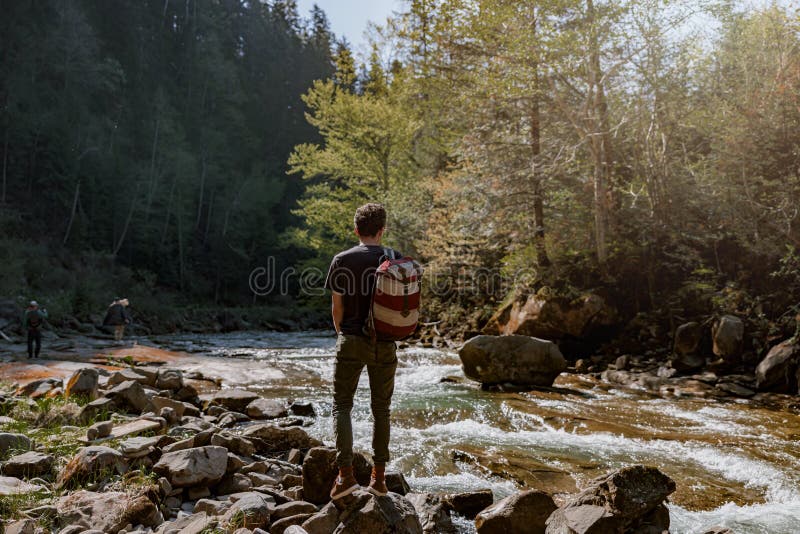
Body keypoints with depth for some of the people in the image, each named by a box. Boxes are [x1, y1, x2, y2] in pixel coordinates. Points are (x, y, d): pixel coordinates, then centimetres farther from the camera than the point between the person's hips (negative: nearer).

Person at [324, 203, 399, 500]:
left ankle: (345, 473, -4)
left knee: (342, 405, 8)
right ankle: (379, 476, 16)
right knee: (381, 408, 12)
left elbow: (337, 308, -1)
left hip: (351, 341, -2)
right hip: (385, 345, 2)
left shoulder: (342, 261, -6)